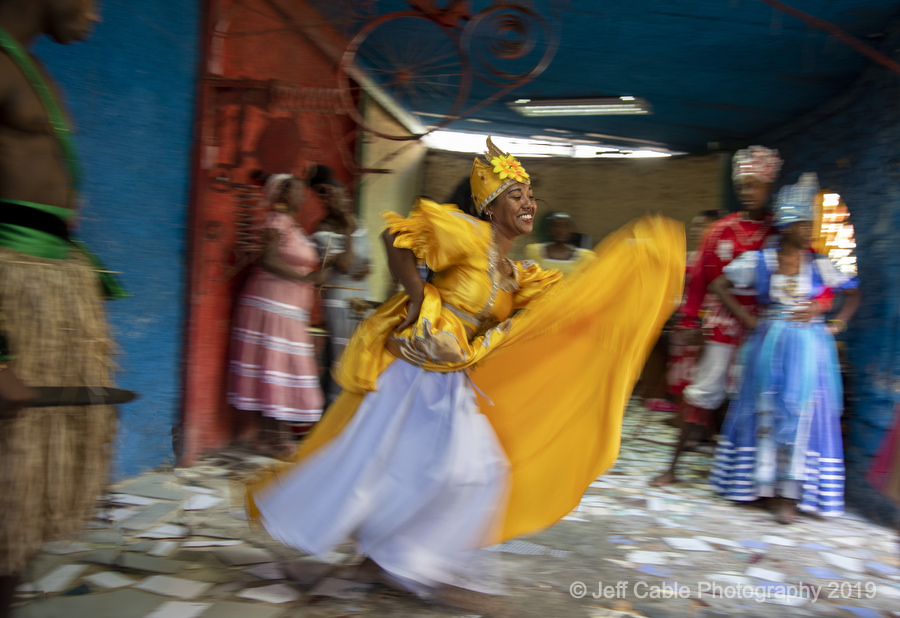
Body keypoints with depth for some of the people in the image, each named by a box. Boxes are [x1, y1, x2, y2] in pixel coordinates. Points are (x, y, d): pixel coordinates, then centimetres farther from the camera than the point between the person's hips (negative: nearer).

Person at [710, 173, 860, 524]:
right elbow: (720, 285, 2)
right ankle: (759, 482, 19)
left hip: (809, 349, 1)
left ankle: (789, 494, 7)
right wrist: (747, 320, -2)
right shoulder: (759, 261, -2)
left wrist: (836, 325, 1)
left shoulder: (820, 265, 2)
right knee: (765, 412, 5)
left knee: (802, 414, 0)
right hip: (769, 346, -1)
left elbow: (853, 294, 13)